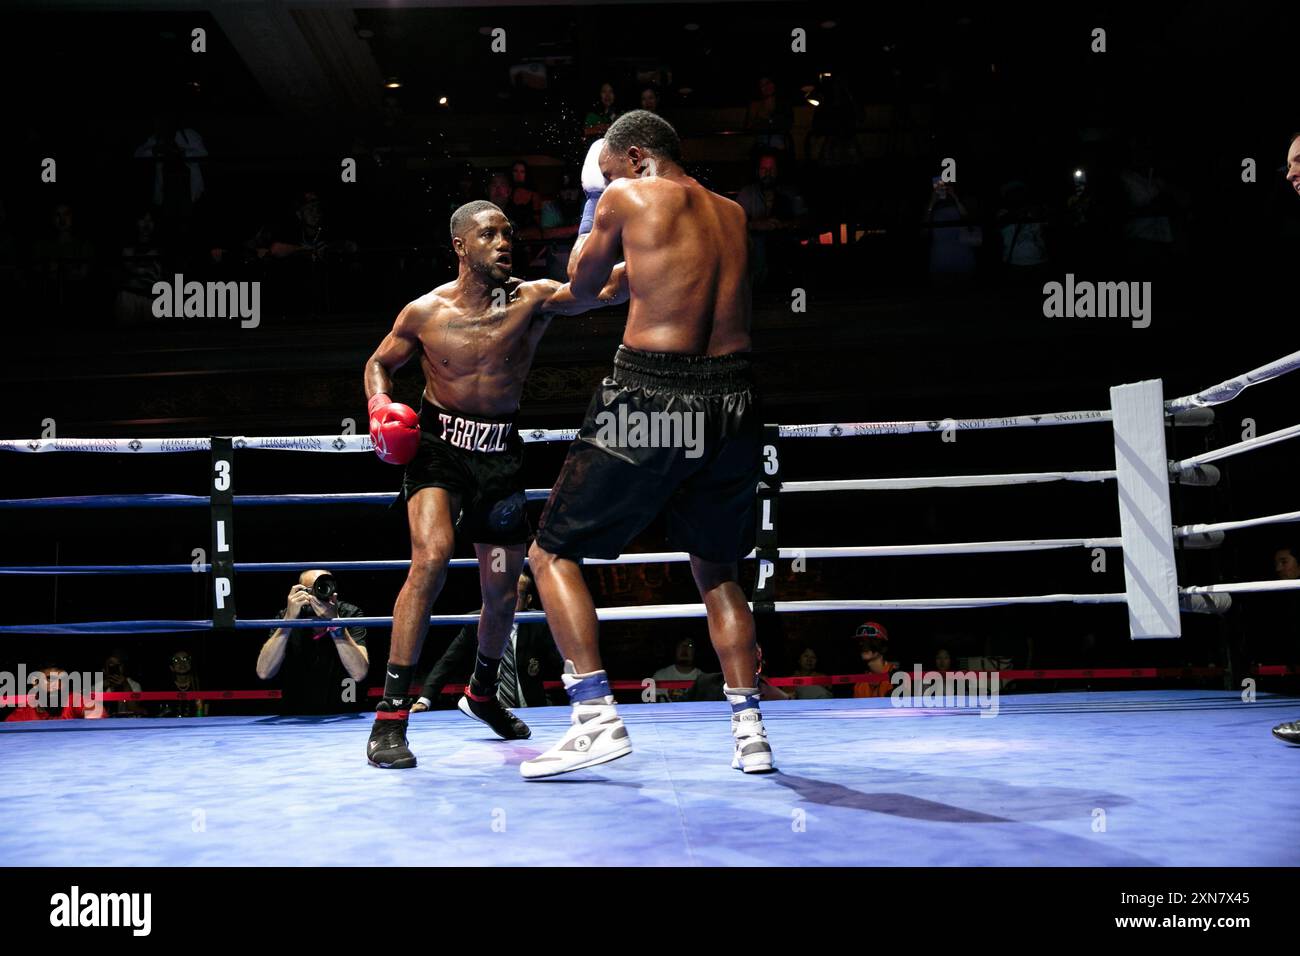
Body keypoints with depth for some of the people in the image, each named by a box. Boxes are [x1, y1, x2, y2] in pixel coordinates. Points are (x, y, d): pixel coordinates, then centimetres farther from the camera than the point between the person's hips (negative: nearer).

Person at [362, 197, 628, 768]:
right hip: (437, 443, -2)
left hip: (500, 452, 3)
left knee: (502, 593, 11)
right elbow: (380, 363, 10)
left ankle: (483, 693, 41)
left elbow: (606, 290, -23)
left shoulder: (534, 300, -8)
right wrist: (381, 408, -10)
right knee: (432, 556, -27)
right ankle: (390, 718, -22)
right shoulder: (424, 313, -7)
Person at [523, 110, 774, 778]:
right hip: (732, 401, 6)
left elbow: (582, 284, 16)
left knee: (553, 553, 7)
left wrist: (593, 202, 31)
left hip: (650, 397, -5)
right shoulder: (732, 213, 16)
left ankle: (597, 717, -4)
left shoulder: (626, 196, 2)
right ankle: (749, 728, 16)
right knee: (717, 570, 22)